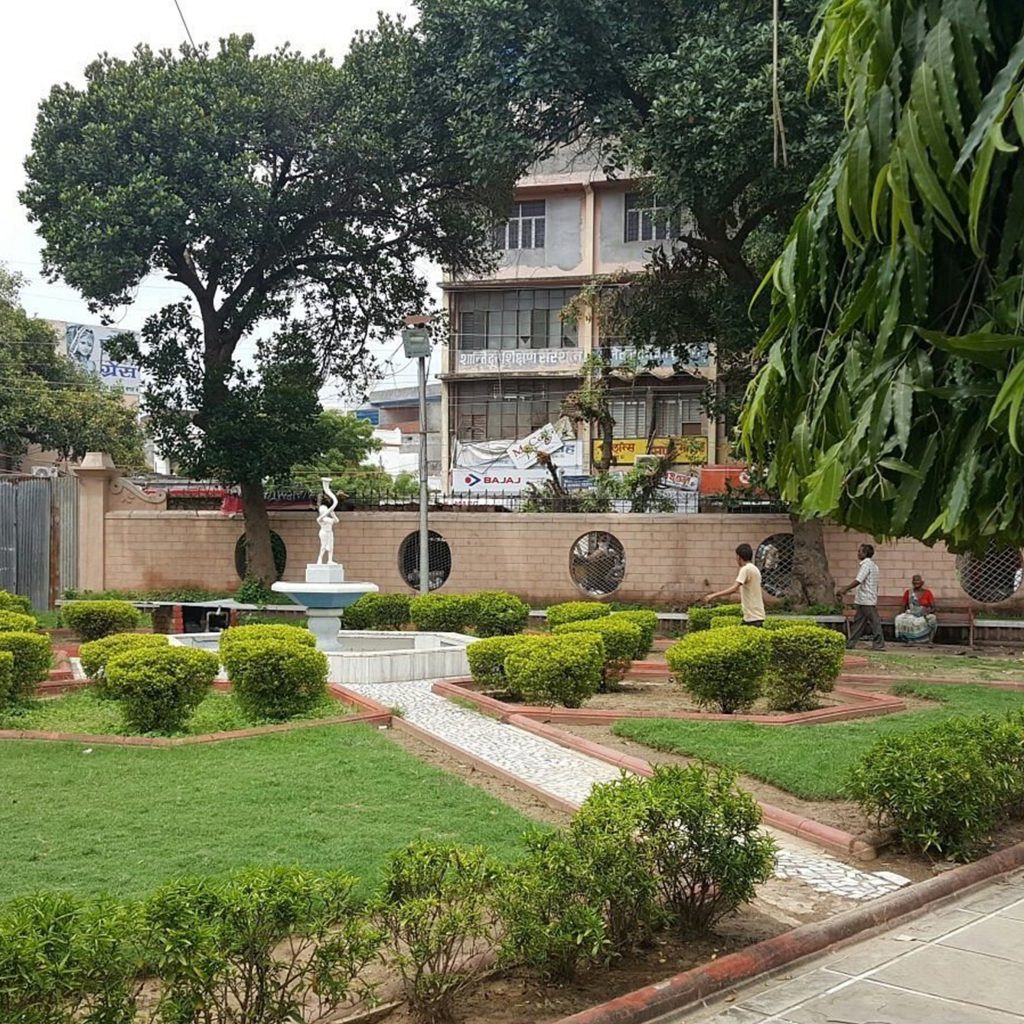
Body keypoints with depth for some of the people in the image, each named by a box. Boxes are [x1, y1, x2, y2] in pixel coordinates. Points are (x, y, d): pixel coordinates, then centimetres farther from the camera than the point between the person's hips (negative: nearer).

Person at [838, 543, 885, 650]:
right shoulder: (873, 565, 16)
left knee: (874, 622, -5)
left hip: (866, 600, -10)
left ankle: (879, 644, -3)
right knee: (858, 621, 10)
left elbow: (858, 581, -23)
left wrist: (844, 590, -21)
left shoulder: (866, 565, -14)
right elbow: (876, 585, 20)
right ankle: (850, 643, 13)